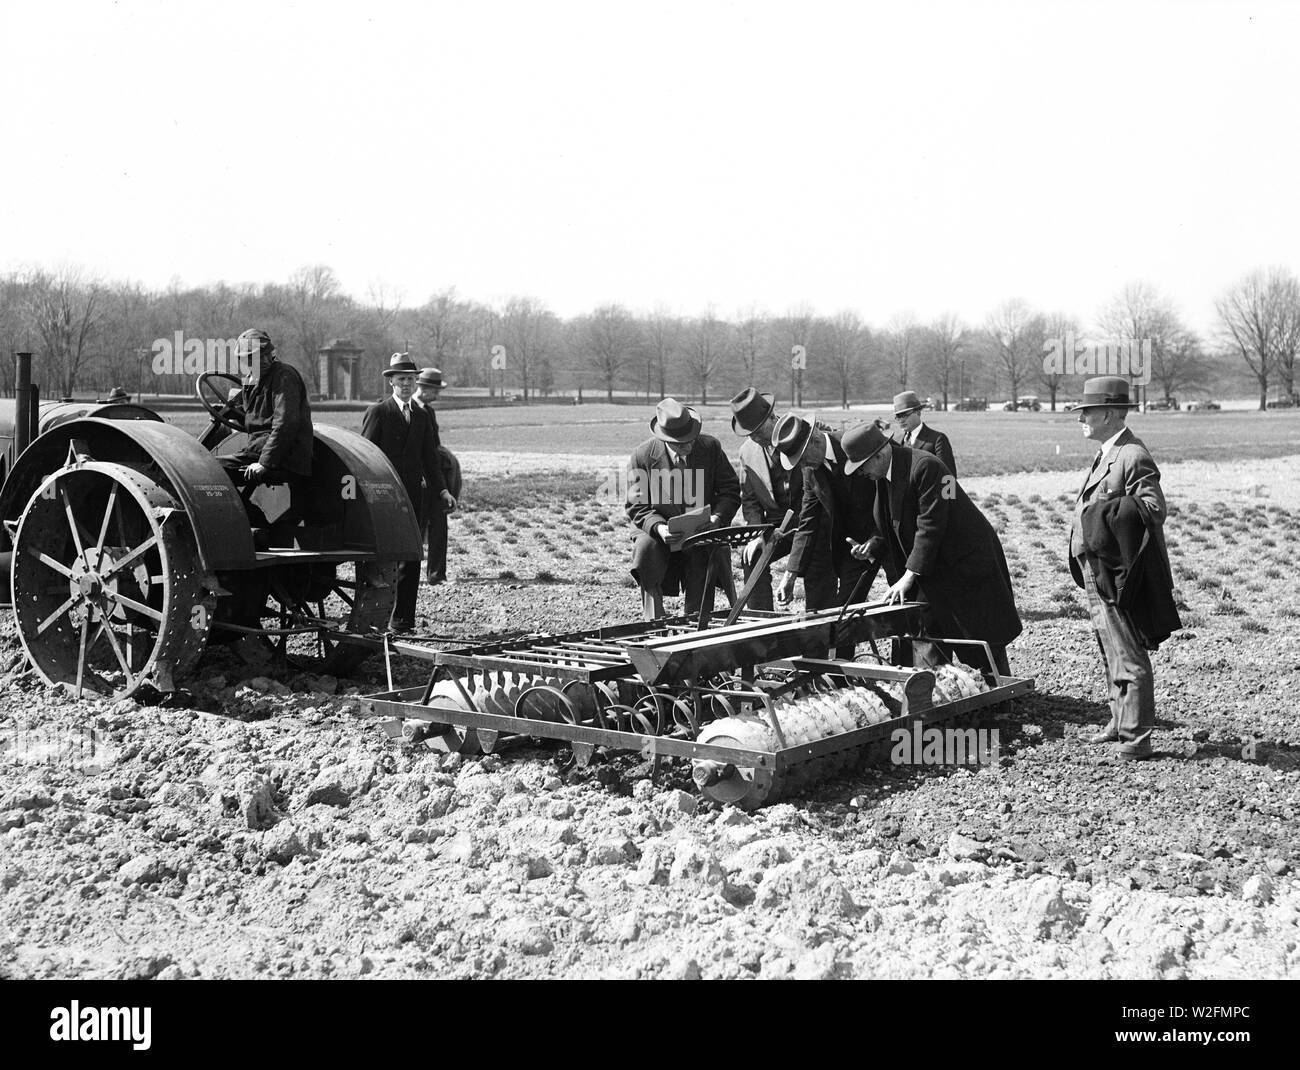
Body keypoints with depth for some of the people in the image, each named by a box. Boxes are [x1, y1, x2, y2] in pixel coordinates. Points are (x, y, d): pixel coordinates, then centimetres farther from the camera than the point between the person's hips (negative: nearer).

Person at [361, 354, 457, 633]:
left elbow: (429, 458, 15)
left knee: (411, 559, 4)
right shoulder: (377, 412, 0)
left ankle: (402, 620, 10)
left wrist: (441, 490, 3)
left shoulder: (422, 416, 16)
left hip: (412, 495, 5)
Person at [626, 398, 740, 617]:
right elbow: (637, 507, -3)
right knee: (645, 548, -30)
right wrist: (658, 527, -24)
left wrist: (717, 517, -17)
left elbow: (731, 491, 4)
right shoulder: (643, 455, -6)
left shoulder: (711, 447, -2)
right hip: (663, 533, -1)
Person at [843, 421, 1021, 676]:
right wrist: (873, 546, -8)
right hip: (933, 571, 8)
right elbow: (893, 529, 13)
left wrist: (909, 576, -26)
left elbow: (931, 525, -26)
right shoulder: (883, 477, 4)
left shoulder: (925, 467, -23)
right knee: (924, 633, 3)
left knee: (985, 639, 3)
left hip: (967, 559, -8)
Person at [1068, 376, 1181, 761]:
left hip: (1120, 578, -10)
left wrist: (1102, 513, -31)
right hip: (1098, 576, 10)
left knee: (1130, 658, -4)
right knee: (1112, 655, 19)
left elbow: (1153, 509, -27)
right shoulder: (1106, 454, 14)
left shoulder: (1134, 458, -17)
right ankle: (1120, 722, 30)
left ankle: (1137, 739, 2)